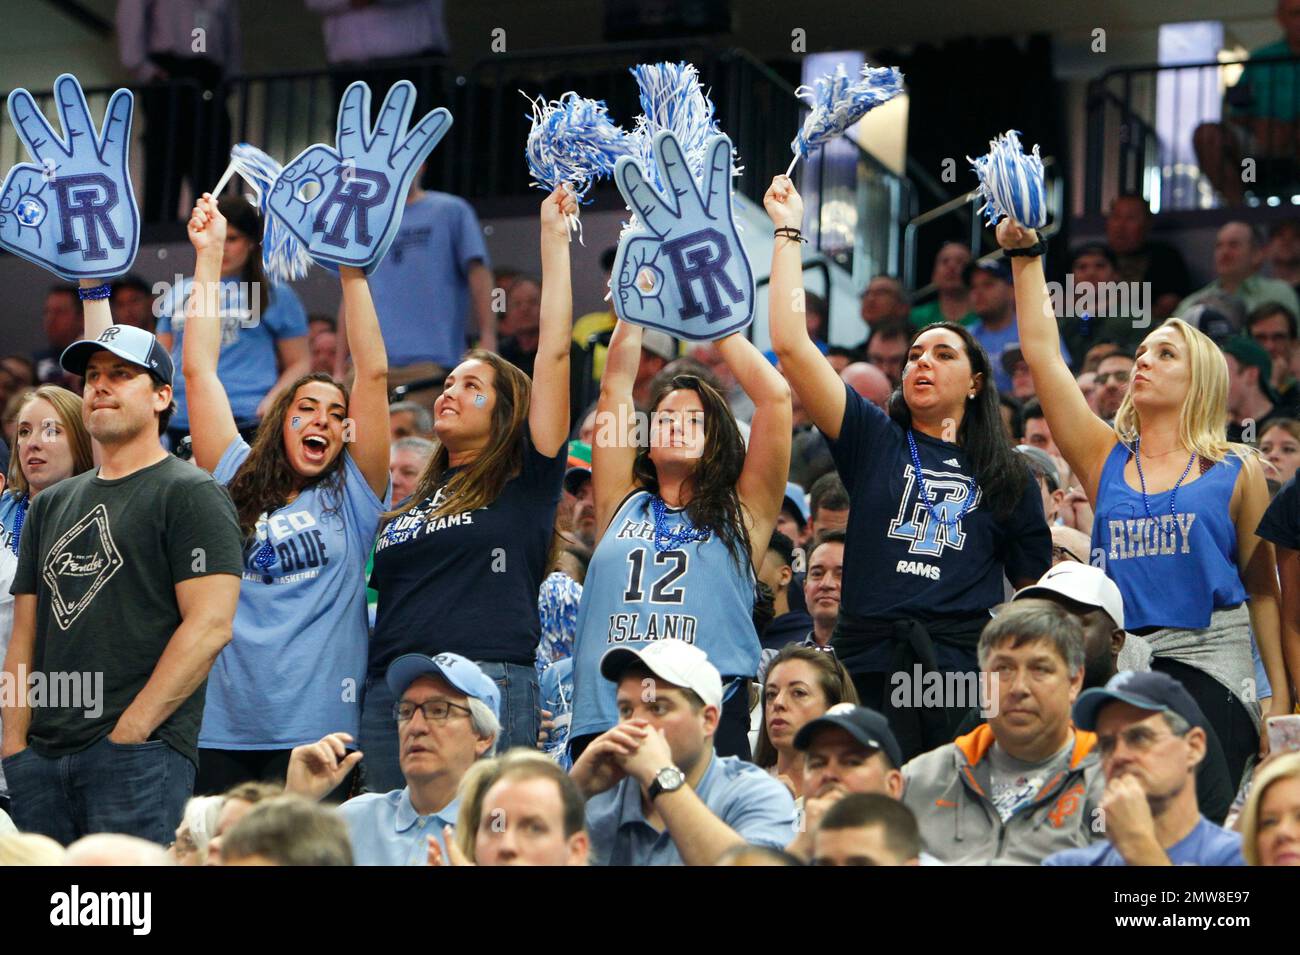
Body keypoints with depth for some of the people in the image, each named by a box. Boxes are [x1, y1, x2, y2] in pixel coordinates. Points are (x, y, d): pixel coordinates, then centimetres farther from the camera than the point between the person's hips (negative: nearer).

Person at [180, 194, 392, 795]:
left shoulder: (351, 495, 10)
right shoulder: (237, 485, 12)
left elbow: (374, 373, 3)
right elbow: (198, 369, 11)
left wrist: (351, 271, 0)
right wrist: (209, 257, 11)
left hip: (316, 730, -1)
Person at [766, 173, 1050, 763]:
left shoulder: (1008, 478, 14)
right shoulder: (873, 441, 13)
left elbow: (1036, 586, 17)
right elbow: (791, 344, 5)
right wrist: (788, 232, 7)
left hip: (964, 672, 0)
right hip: (866, 665, 0)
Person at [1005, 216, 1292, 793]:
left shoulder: (1236, 471, 8)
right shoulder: (1105, 459, 13)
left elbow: (1262, 588, 10)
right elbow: (1041, 352, 7)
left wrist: (1280, 693, 5)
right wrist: (1025, 255, 3)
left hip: (1210, 664, -2)